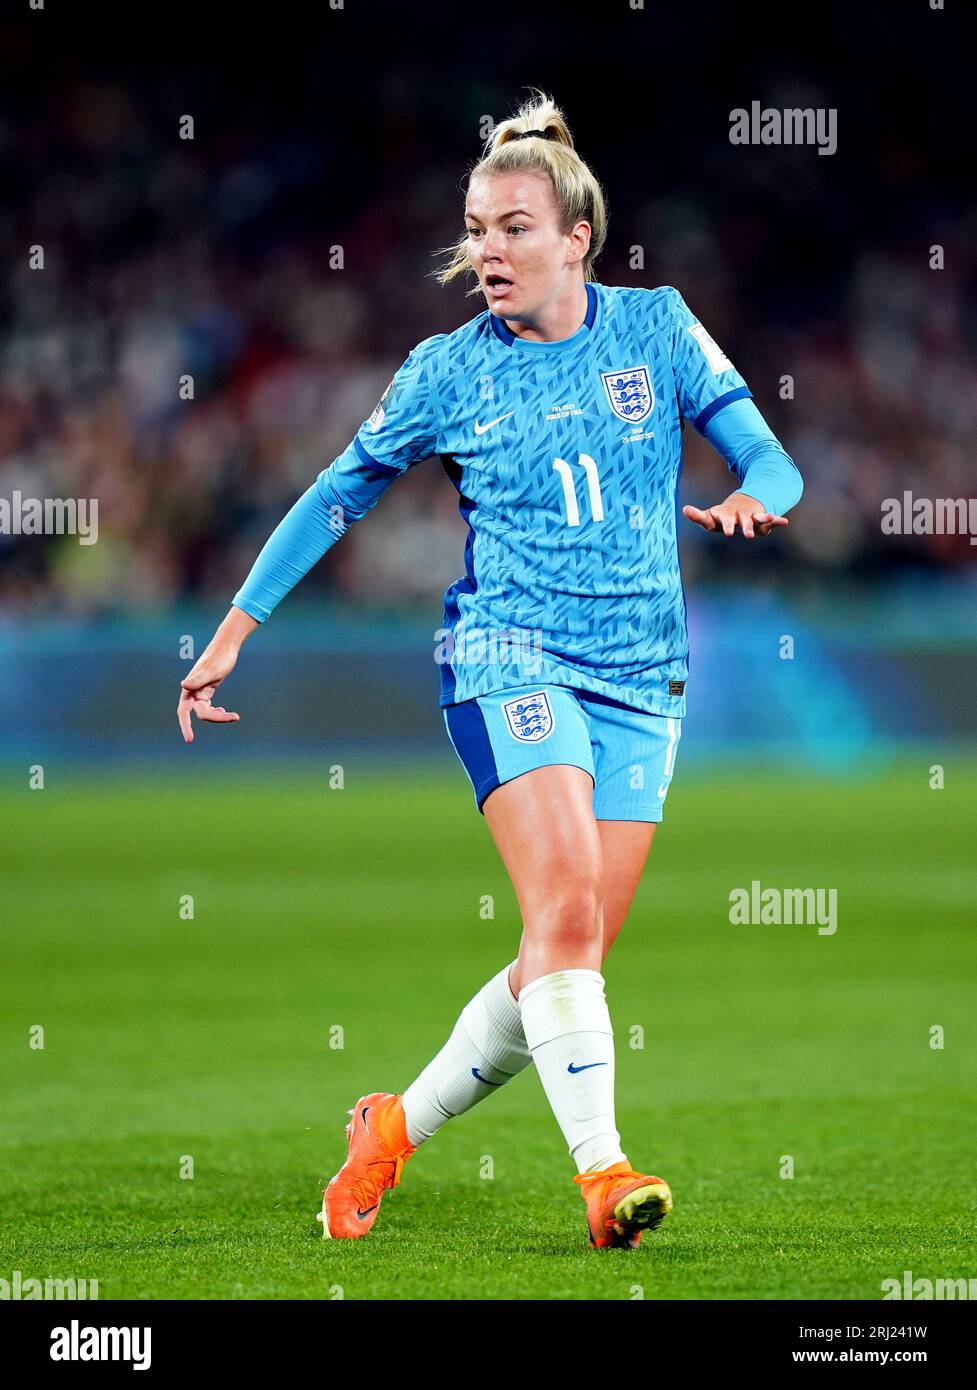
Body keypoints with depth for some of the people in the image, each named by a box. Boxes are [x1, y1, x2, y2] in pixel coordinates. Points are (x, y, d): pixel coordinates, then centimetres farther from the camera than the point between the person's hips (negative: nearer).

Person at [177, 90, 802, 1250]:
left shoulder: (657, 328, 5)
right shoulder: (448, 371, 3)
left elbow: (774, 465, 5)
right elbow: (337, 498, 13)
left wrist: (752, 500, -19)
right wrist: (234, 633, 11)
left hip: (640, 678, 3)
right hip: (507, 657, -3)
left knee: (570, 956, 0)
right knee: (566, 907, -24)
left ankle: (396, 1128, 19)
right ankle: (601, 1170, -30)